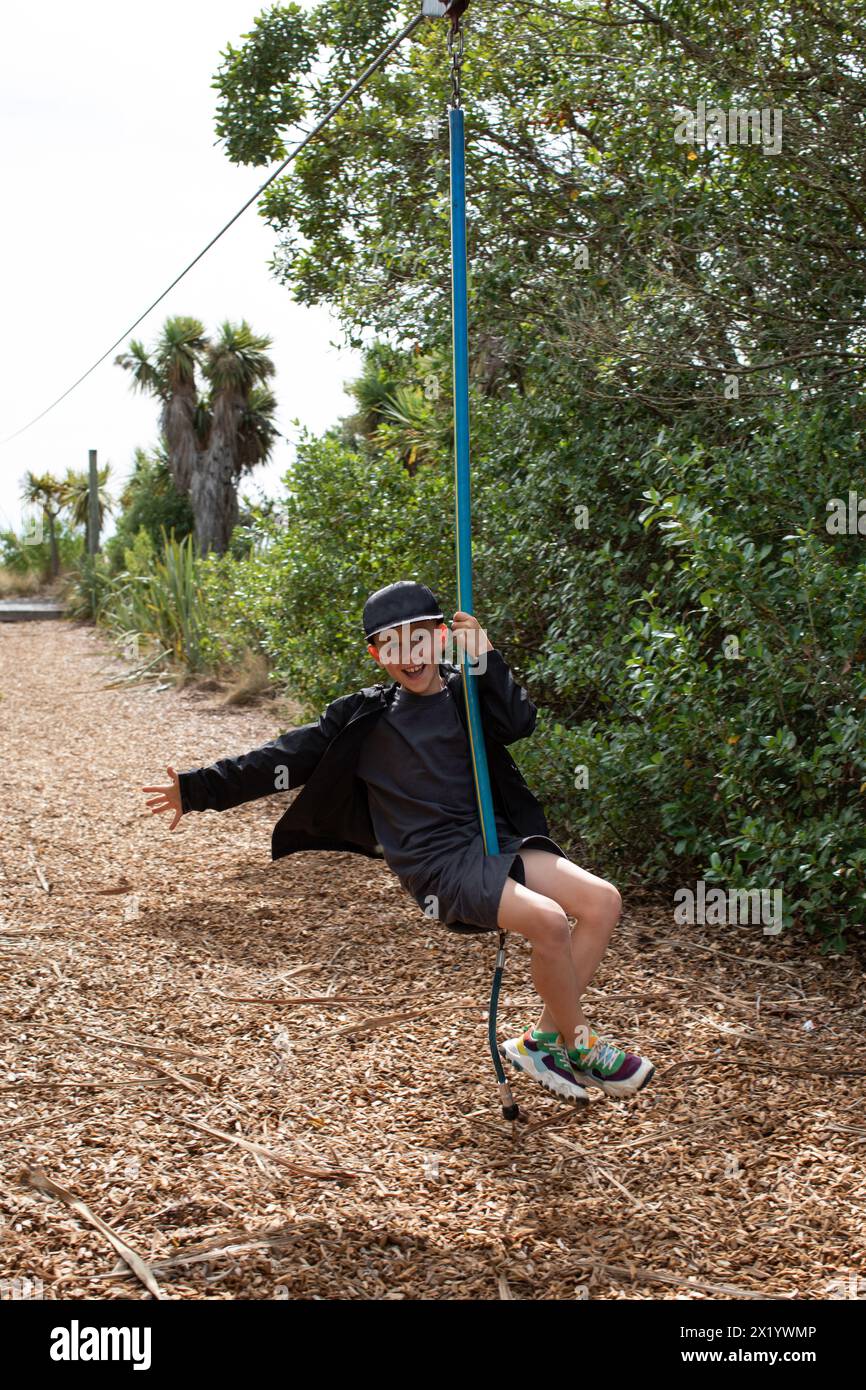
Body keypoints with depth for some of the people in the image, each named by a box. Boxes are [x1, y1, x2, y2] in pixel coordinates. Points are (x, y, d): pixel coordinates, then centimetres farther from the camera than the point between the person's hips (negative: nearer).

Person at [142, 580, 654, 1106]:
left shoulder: (467, 695, 10)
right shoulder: (364, 718, 4)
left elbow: (520, 721, -9)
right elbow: (283, 759, 5)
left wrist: (485, 657, -13)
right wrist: (197, 789, 2)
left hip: (497, 841, 5)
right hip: (440, 864, -5)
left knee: (603, 900, -12)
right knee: (548, 920, -27)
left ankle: (543, 1041, 2)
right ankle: (581, 1046, -2)